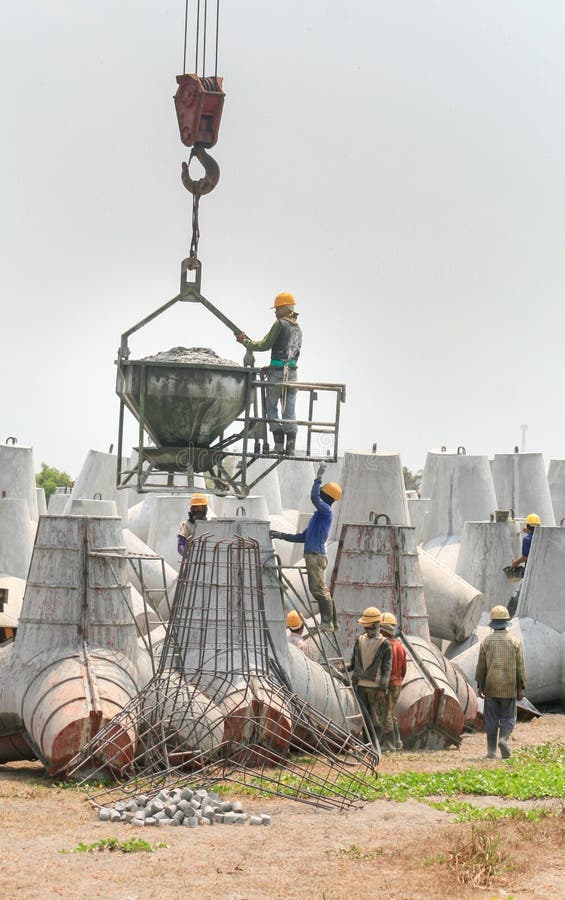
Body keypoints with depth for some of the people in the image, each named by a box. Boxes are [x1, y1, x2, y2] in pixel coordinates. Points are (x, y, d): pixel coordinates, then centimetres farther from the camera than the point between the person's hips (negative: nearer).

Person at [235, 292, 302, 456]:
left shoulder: (280, 324, -8)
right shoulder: (297, 328, 15)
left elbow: (265, 345, -6)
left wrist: (245, 341, 7)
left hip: (277, 372, -6)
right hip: (292, 372, 6)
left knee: (272, 407, 4)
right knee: (289, 411, 6)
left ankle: (279, 444, -5)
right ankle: (290, 447, 3)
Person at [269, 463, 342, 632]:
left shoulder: (326, 510, -5)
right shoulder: (319, 514, 25)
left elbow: (314, 497, -25)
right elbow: (303, 537, 28)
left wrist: (319, 477, -14)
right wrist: (282, 536, 25)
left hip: (316, 555, -10)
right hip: (313, 555, 10)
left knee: (319, 589, -13)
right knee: (321, 590, 11)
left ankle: (327, 623, -15)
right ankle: (333, 622, 13)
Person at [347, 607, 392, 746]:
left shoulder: (384, 644, -1)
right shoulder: (359, 641, 12)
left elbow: (387, 668, -4)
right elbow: (353, 663, 18)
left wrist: (383, 688, -12)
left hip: (375, 687, -4)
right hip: (360, 685, 4)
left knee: (376, 718, -2)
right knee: (362, 717, 5)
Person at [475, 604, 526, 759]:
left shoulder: (486, 642, -2)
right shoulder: (515, 642, -3)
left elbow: (481, 666, 0)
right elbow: (520, 667, -2)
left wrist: (480, 686, 9)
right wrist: (521, 688, 4)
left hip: (491, 688, 1)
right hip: (509, 688, 0)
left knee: (491, 719, 6)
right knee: (508, 717, 8)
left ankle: (491, 751, 5)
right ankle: (503, 739, -19)